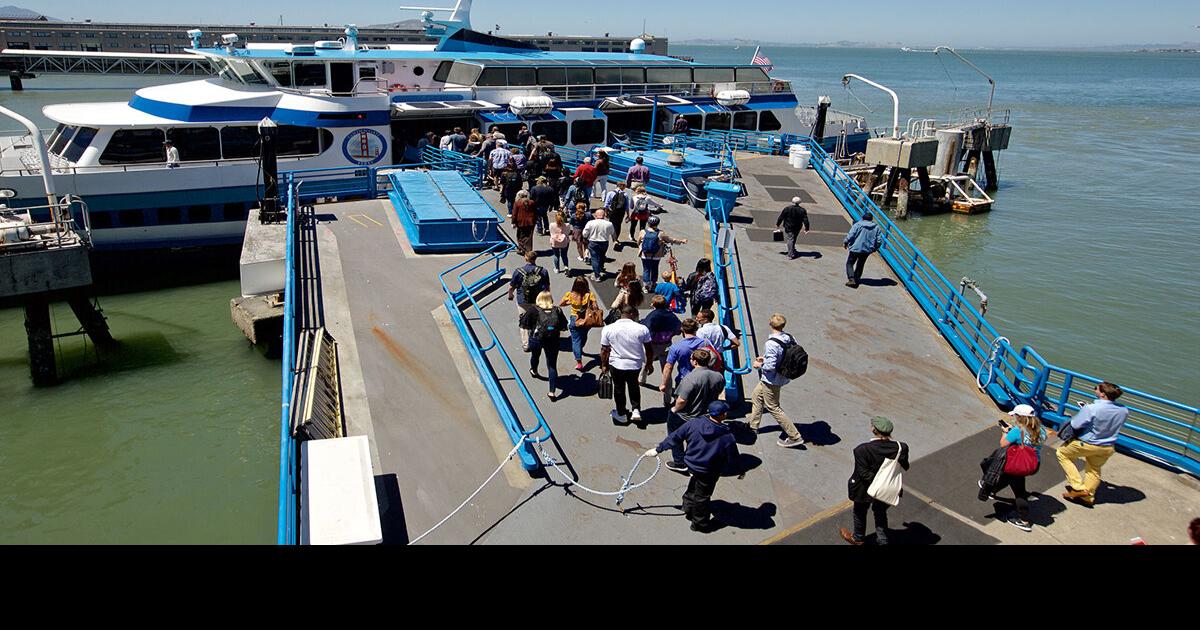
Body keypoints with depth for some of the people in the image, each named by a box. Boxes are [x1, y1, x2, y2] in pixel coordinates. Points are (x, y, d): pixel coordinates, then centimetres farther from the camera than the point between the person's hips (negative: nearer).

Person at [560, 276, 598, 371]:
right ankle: (580, 350, 57)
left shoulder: (570, 295, -16)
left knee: (576, 340, 4)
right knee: (583, 336, 29)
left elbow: (560, 304, -5)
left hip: (574, 320, -2)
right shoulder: (589, 295, -20)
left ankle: (579, 362, -6)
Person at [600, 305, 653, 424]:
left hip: (616, 364, -1)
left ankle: (621, 414, 31)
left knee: (619, 389, 18)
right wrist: (649, 364, 13)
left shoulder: (608, 329, -9)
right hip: (636, 365, 1)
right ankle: (636, 410, 19)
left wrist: (603, 365, 10)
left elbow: (604, 350, -3)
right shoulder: (642, 329, -9)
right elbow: (649, 350, -1)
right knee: (634, 386, 26)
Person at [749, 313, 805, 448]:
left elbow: (770, 366, -30)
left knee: (773, 408, 4)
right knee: (756, 396, 25)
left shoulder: (772, 343, -30)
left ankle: (795, 437, 8)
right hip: (782, 375, 9)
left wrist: (759, 365, -10)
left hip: (771, 380, -9)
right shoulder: (789, 338, -5)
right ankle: (753, 426, 40)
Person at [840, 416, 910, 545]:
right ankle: (882, 541, 38)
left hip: (866, 490, -2)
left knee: (860, 512, 26)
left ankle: (858, 538, 50)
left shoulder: (862, 450, -31)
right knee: (881, 513, 29)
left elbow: (864, 474, -28)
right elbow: (904, 467, -5)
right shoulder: (901, 448, -21)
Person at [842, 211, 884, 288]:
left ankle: (852, 279, -9)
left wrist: (845, 242, -1)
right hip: (867, 250, 4)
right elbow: (879, 240, 4)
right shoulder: (876, 228, 4)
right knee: (860, 265, 20)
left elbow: (850, 235, -15)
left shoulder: (857, 225, -8)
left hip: (855, 249, -4)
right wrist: (874, 249, 17)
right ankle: (856, 280, 22)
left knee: (849, 264, 6)